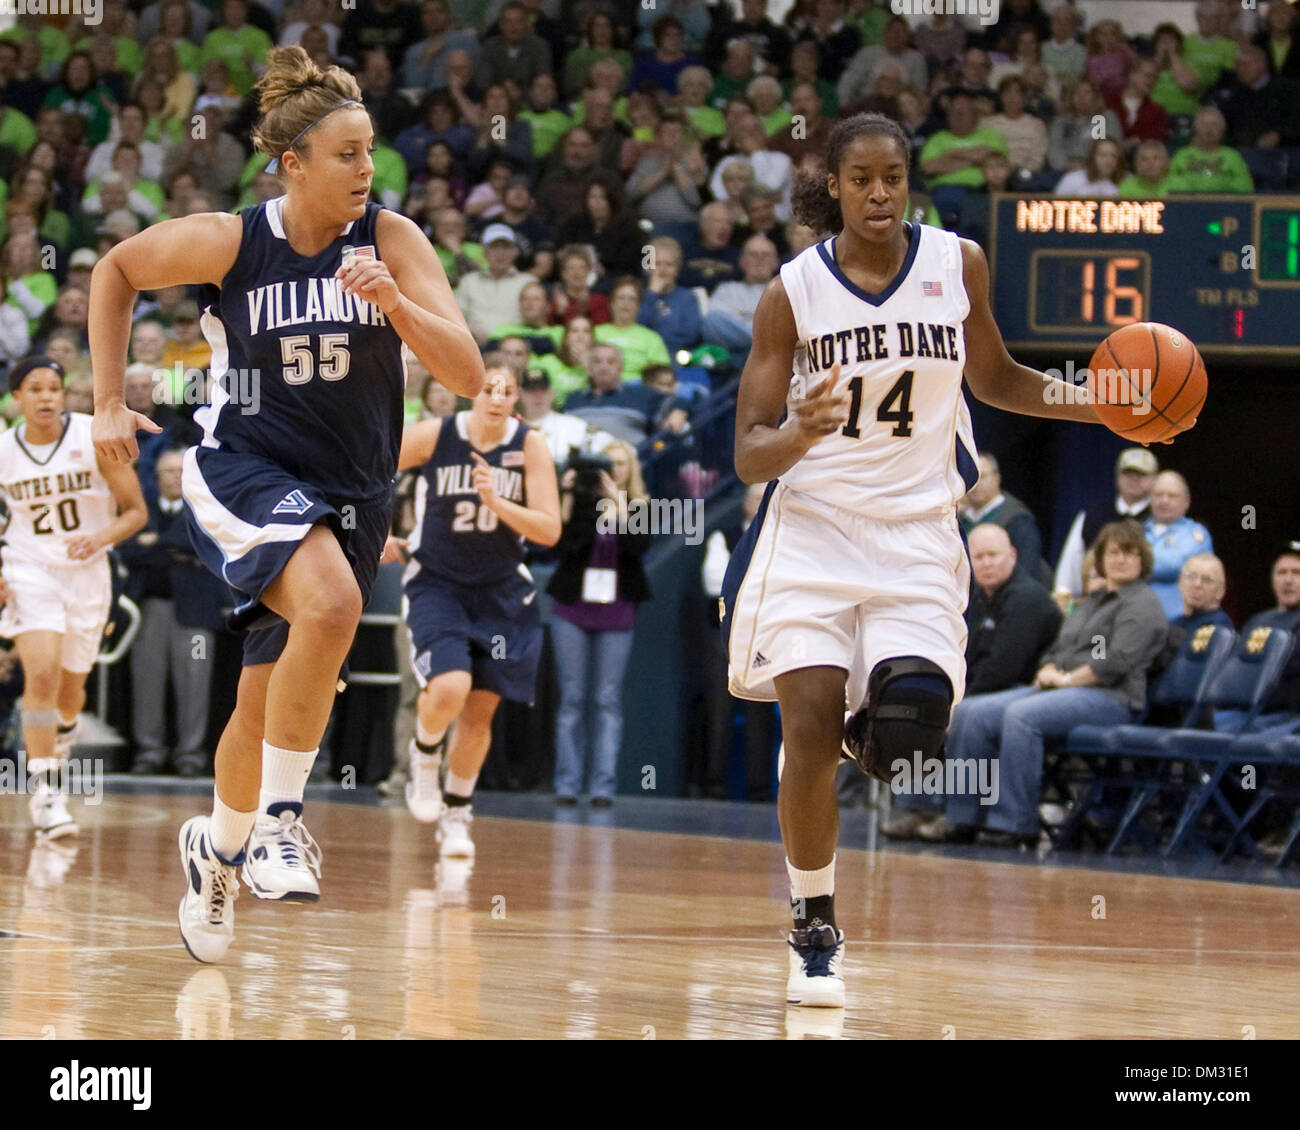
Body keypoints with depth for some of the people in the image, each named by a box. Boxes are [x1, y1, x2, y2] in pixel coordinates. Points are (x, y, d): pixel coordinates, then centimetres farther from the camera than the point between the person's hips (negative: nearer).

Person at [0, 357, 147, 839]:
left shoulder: (95, 438, -11)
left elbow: (135, 510, -6)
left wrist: (100, 537, -25)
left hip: (87, 572, 1)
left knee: (71, 687, 15)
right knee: (42, 676, -21)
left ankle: (60, 741, 50)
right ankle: (46, 791, -18)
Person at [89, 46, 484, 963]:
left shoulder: (392, 241, -9)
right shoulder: (229, 243, -11)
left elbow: (469, 377, -15)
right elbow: (117, 270, 8)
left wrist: (394, 304, -31)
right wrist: (109, 402, 5)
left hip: (351, 497, 3)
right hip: (245, 470, -3)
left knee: (269, 703, 12)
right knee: (331, 603, -34)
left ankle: (219, 848, 41)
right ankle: (279, 817, -22)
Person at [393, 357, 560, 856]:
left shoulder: (530, 446, -10)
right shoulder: (433, 437, -14)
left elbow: (549, 530, -15)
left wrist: (496, 501, -29)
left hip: (501, 593, 2)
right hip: (437, 585, -2)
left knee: (480, 711, 5)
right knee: (449, 689, -24)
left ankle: (456, 815, 25)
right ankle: (425, 754, 9)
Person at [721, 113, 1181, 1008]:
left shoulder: (958, 266, 0)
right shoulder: (794, 291, -6)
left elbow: (993, 378, 18)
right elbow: (749, 456, -5)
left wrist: (1097, 405, 2)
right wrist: (801, 432, -28)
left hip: (917, 534, 1)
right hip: (814, 526, -1)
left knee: (908, 720, -20)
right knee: (810, 734, -12)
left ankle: (868, 724, 19)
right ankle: (814, 932, 7)